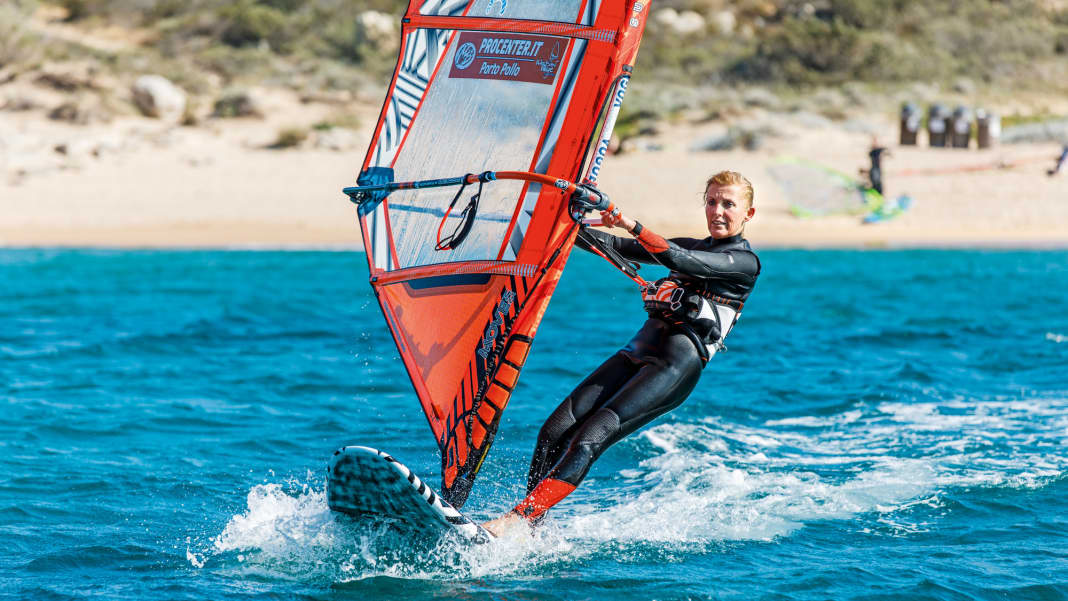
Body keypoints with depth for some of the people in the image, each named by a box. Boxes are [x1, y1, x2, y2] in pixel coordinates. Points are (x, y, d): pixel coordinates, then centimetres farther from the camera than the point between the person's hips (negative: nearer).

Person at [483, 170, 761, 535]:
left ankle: (516, 520, -32)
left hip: (678, 364, -8)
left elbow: (680, 262, -18)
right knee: (555, 431, -9)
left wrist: (633, 226, -27)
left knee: (591, 437, -23)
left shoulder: (745, 262, 0)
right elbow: (617, 247, 17)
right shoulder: (692, 246, 23)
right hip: (640, 350, 8)